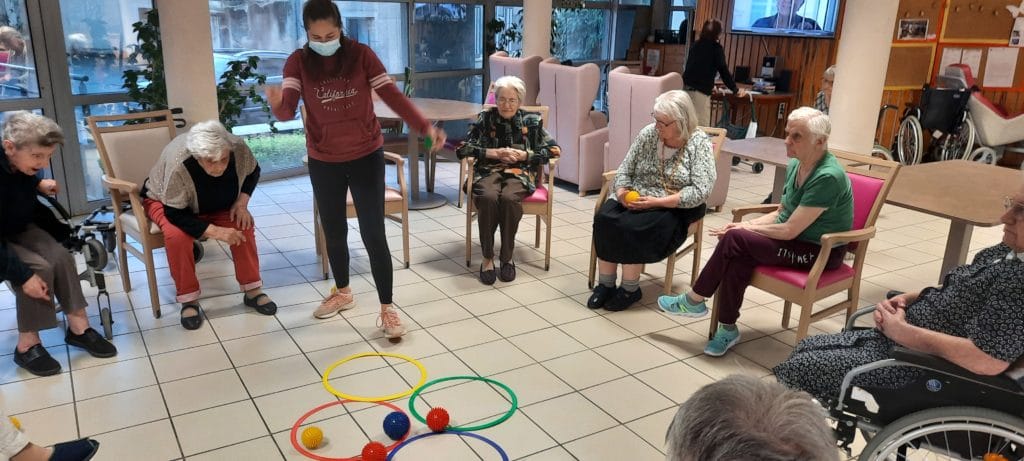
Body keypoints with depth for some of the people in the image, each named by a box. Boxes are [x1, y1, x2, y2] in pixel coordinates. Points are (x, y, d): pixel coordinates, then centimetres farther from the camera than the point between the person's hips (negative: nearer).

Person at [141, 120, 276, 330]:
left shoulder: (238, 148, -29)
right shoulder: (178, 165, -40)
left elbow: (253, 172, -5)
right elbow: (175, 214, -32)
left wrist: (242, 202, -19)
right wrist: (216, 231, -38)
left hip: (216, 204, 4)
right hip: (165, 201, -3)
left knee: (243, 225, -21)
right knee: (177, 235, -32)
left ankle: (252, 290, -8)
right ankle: (189, 300, -16)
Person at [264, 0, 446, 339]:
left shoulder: (361, 55, -8)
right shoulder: (298, 62, -6)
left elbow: (392, 95, -12)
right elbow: (288, 110, -18)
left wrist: (425, 127, -24)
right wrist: (277, 103, -43)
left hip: (366, 157, -2)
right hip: (323, 162, 2)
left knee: (373, 234, -4)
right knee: (334, 232, 15)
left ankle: (387, 309, 6)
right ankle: (342, 292, 38)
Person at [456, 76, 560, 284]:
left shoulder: (532, 121, 11)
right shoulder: (485, 119, 11)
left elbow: (554, 150, 8)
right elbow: (461, 149, 4)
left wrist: (524, 155, -5)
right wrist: (494, 153, -6)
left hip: (519, 172, 0)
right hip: (489, 171, 1)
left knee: (509, 198, -35)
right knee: (488, 197, -35)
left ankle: (507, 258, -19)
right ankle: (487, 258, -22)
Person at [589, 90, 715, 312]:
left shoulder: (700, 144, -9)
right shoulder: (648, 133, 3)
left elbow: (700, 191, -17)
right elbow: (625, 170, 8)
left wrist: (657, 201, -23)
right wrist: (622, 192, -14)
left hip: (673, 209, -4)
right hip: (634, 199, 5)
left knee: (632, 227, -31)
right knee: (604, 218, -25)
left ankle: (630, 289, -13)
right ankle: (605, 285, -15)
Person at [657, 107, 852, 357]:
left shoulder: (828, 177, -24)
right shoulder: (794, 166, 4)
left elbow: (789, 230, -24)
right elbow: (780, 213, 13)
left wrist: (747, 229, -12)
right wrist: (747, 224, -3)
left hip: (821, 252, -8)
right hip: (797, 242, 8)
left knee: (734, 239, -21)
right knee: (737, 255, -20)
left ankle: (694, 300, -5)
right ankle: (727, 328, -11)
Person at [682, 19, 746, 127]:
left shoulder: (696, 45, 17)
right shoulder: (717, 48, -1)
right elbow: (723, 70, -1)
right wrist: (735, 90, 12)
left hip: (686, 87, 6)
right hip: (700, 91, -6)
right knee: (702, 127, -4)